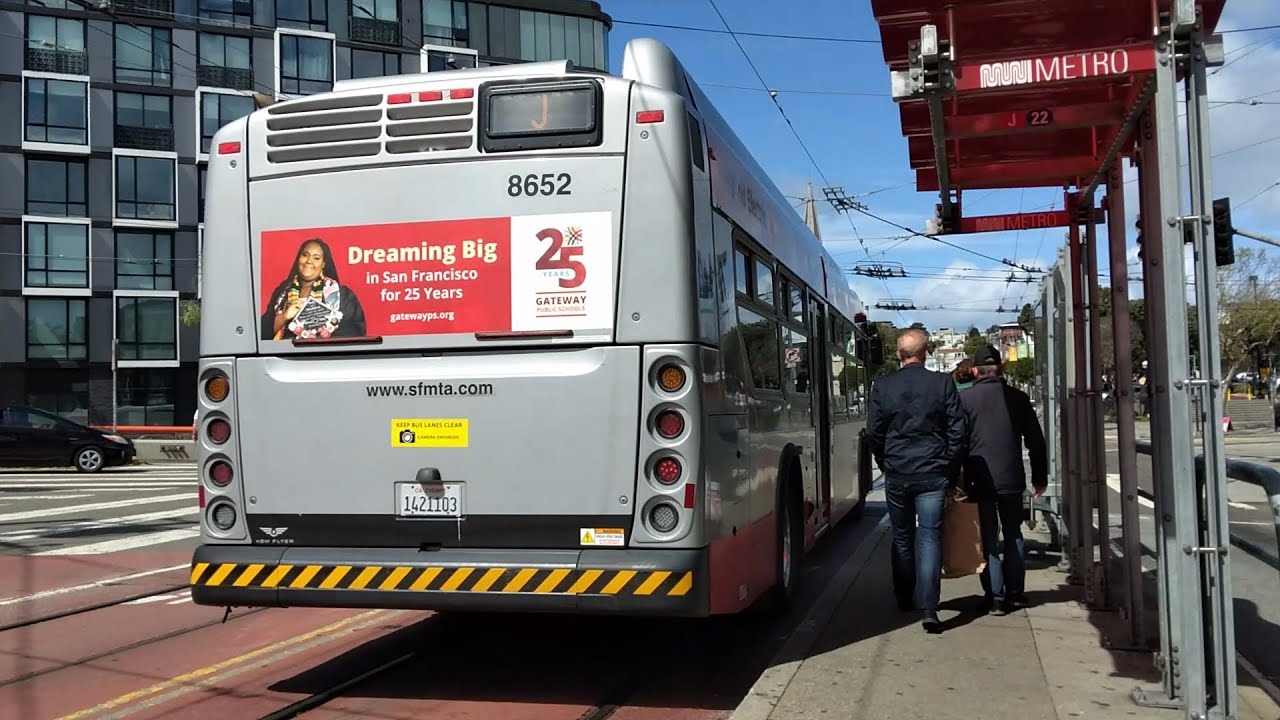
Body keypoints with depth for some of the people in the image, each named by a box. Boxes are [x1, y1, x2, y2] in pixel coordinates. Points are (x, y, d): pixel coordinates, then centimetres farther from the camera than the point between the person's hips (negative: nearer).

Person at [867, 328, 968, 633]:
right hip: (933, 473, -1)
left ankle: (905, 600, 26)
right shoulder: (943, 383, -4)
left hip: (896, 473, 1)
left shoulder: (882, 387, -2)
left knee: (902, 538, 15)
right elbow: (958, 430, -3)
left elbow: (874, 433, 3)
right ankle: (928, 607, -9)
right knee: (930, 536, 0)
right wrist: (951, 468, 7)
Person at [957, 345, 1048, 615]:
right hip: (1012, 479, 3)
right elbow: (1035, 440, 7)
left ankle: (995, 596, 0)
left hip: (979, 480, -3)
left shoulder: (965, 399, -6)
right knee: (1013, 534, 17)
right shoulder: (1018, 397, 2)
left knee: (987, 538, 3)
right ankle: (1015, 592, 21)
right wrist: (1040, 476, 16)